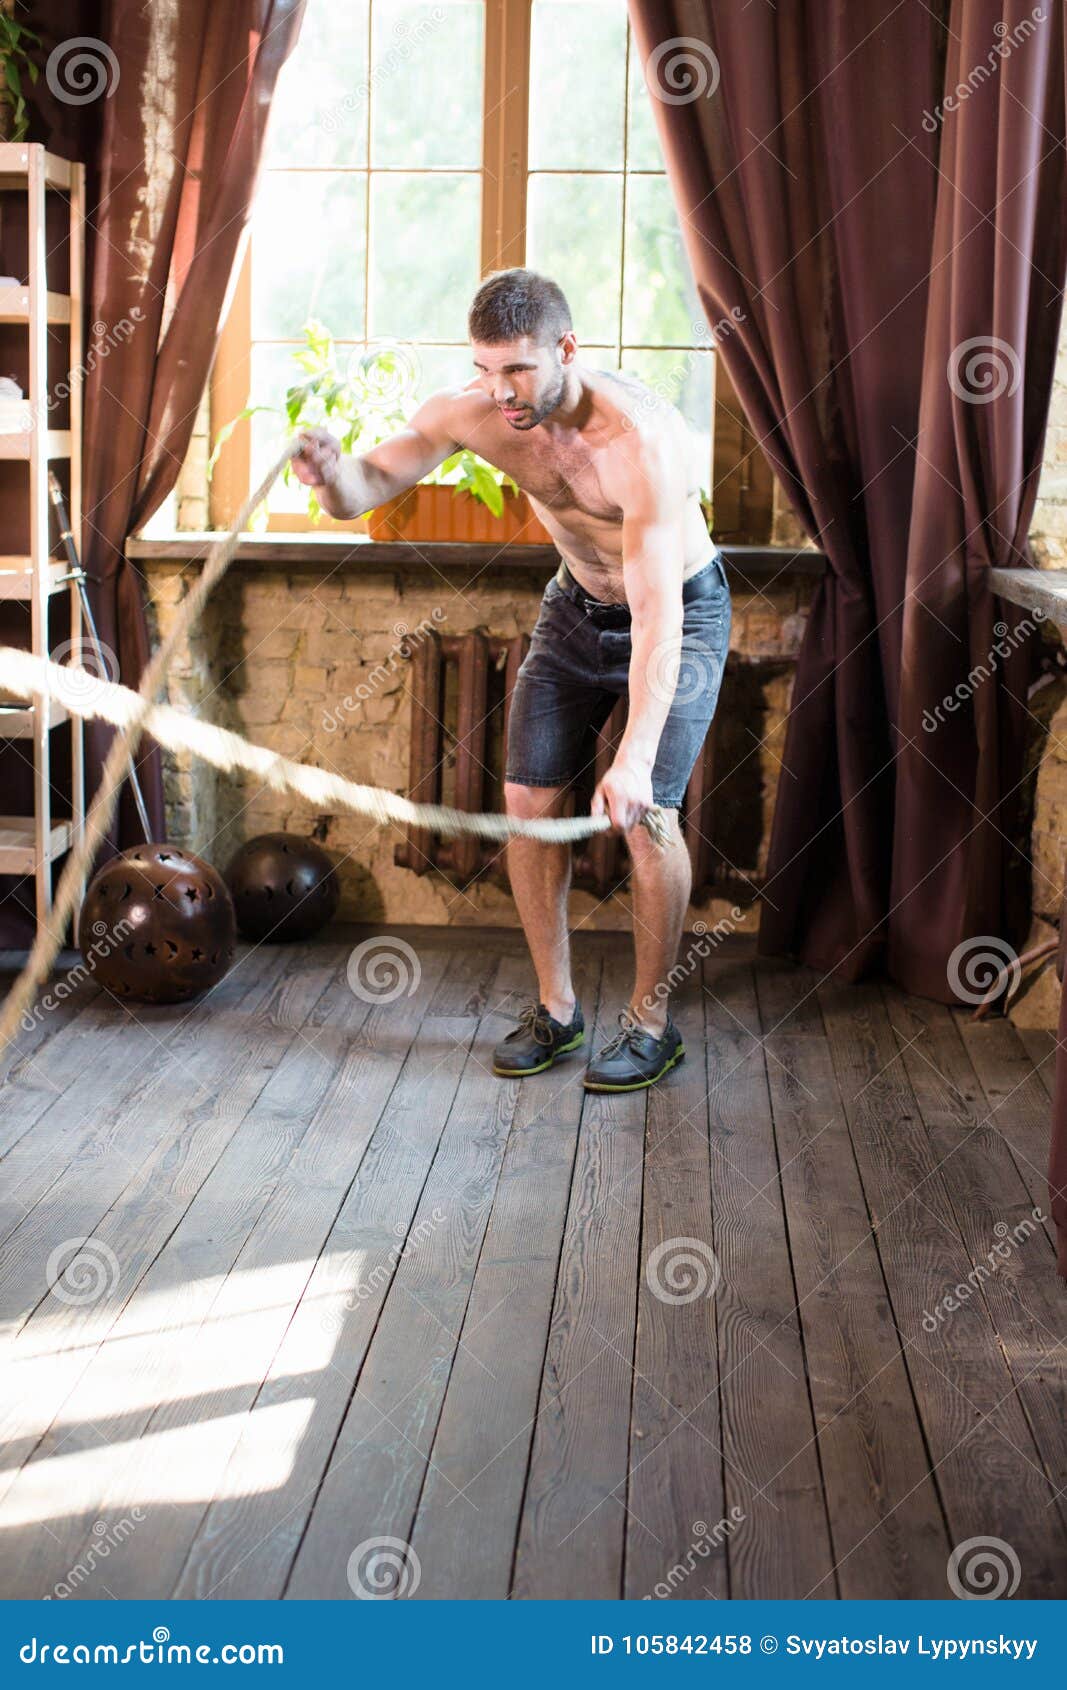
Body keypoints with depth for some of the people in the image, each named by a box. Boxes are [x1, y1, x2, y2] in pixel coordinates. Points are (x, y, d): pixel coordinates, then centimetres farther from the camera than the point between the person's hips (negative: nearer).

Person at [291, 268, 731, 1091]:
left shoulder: (639, 441, -37)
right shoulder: (471, 411, -19)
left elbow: (657, 618, -40)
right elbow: (366, 485, -15)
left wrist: (635, 756, -48)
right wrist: (333, 472, -41)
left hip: (680, 612, -5)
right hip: (577, 604, 6)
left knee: (646, 814, -15)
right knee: (528, 799, -2)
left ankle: (651, 1020, 4)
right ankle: (555, 1007, 13)